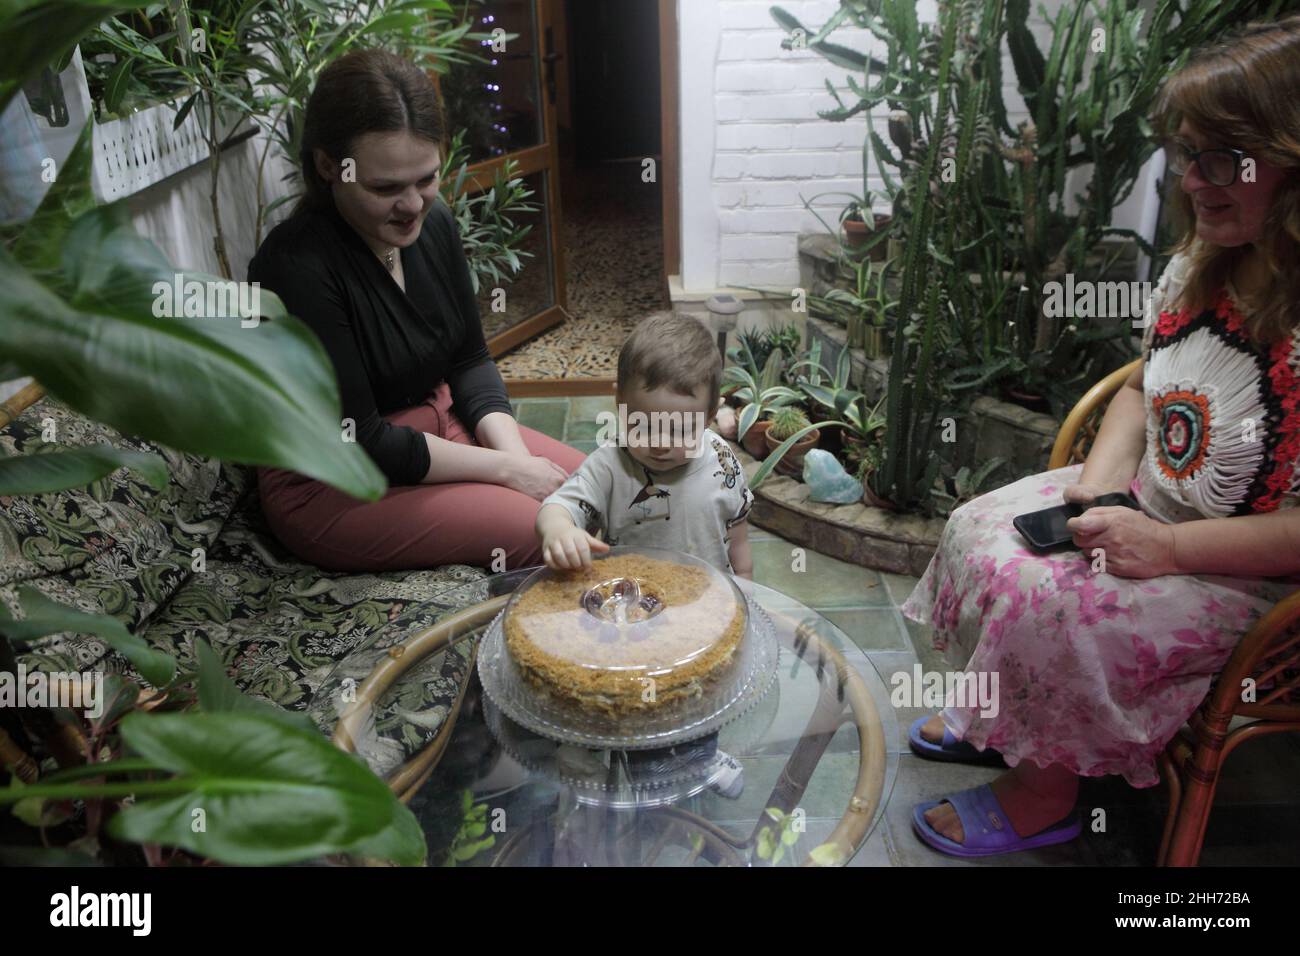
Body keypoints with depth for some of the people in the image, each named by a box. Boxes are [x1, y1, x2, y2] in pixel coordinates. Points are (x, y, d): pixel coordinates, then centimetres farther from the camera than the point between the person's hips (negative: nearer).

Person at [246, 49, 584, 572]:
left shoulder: (433, 222, -3)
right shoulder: (295, 266, -25)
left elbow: (471, 360, 4)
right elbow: (357, 442, -22)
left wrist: (516, 454, -13)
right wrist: (504, 469, -19)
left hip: (441, 425, 7)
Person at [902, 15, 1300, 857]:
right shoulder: (1199, 267, -1)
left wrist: (1170, 549, -27)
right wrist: (1103, 476, -5)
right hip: (1143, 505, 8)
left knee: (1051, 601, -23)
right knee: (980, 531, 0)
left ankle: (1044, 793, 7)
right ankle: (1002, 713, 22)